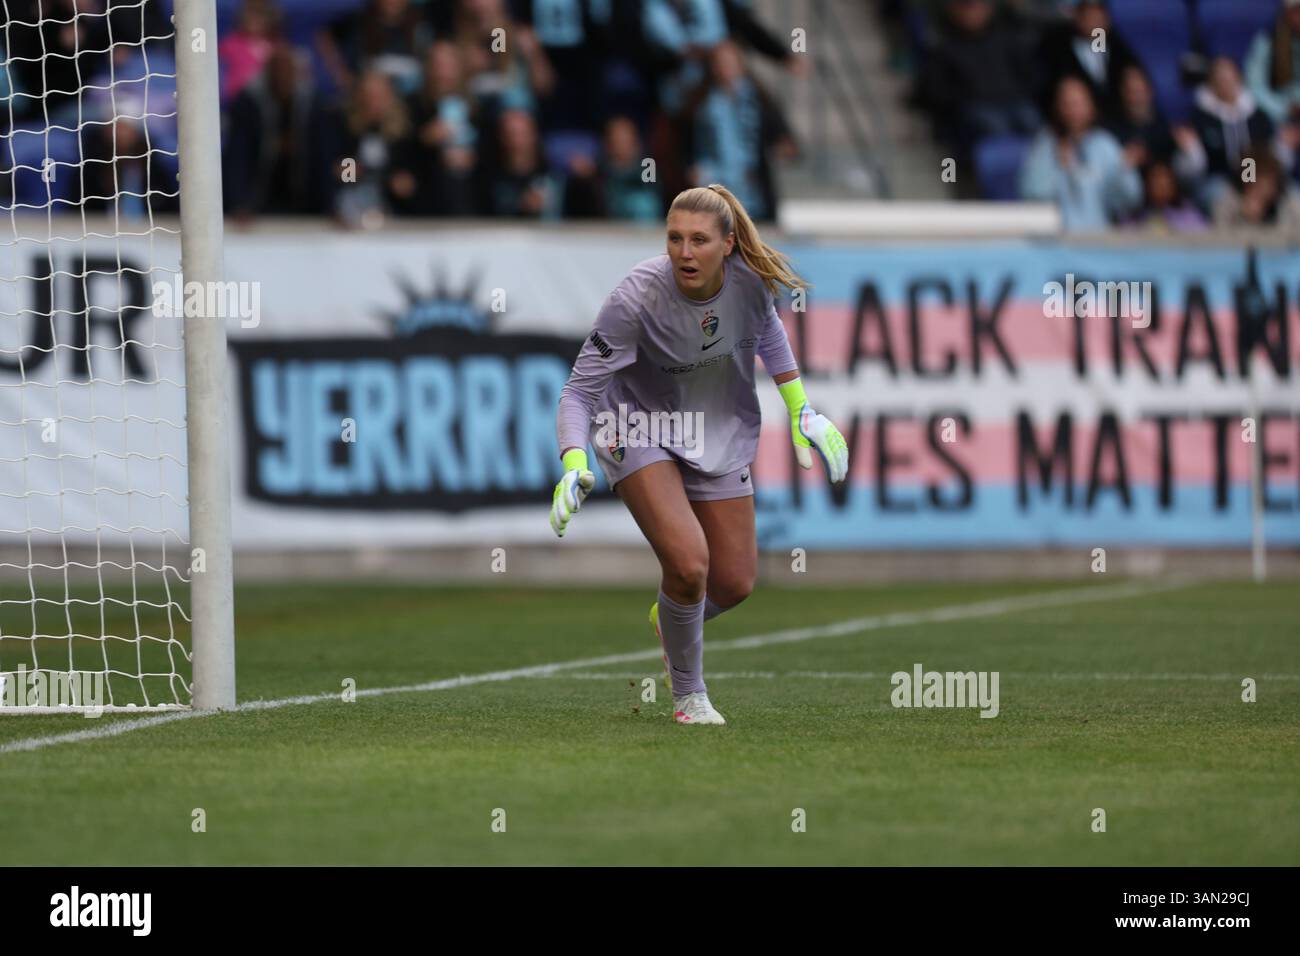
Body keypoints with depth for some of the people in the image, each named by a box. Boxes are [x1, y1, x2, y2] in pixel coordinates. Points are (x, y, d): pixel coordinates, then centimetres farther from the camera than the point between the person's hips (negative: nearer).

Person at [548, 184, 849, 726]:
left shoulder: (752, 278, -19)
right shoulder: (636, 299, -31)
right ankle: (688, 695, 1)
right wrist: (574, 466, -42)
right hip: (640, 432, -5)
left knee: (734, 584, 5)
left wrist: (800, 408, 7)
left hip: (720, 435, 5)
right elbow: (579, 390, -26)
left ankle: (668, 619, 42)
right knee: (689, 563, -23)